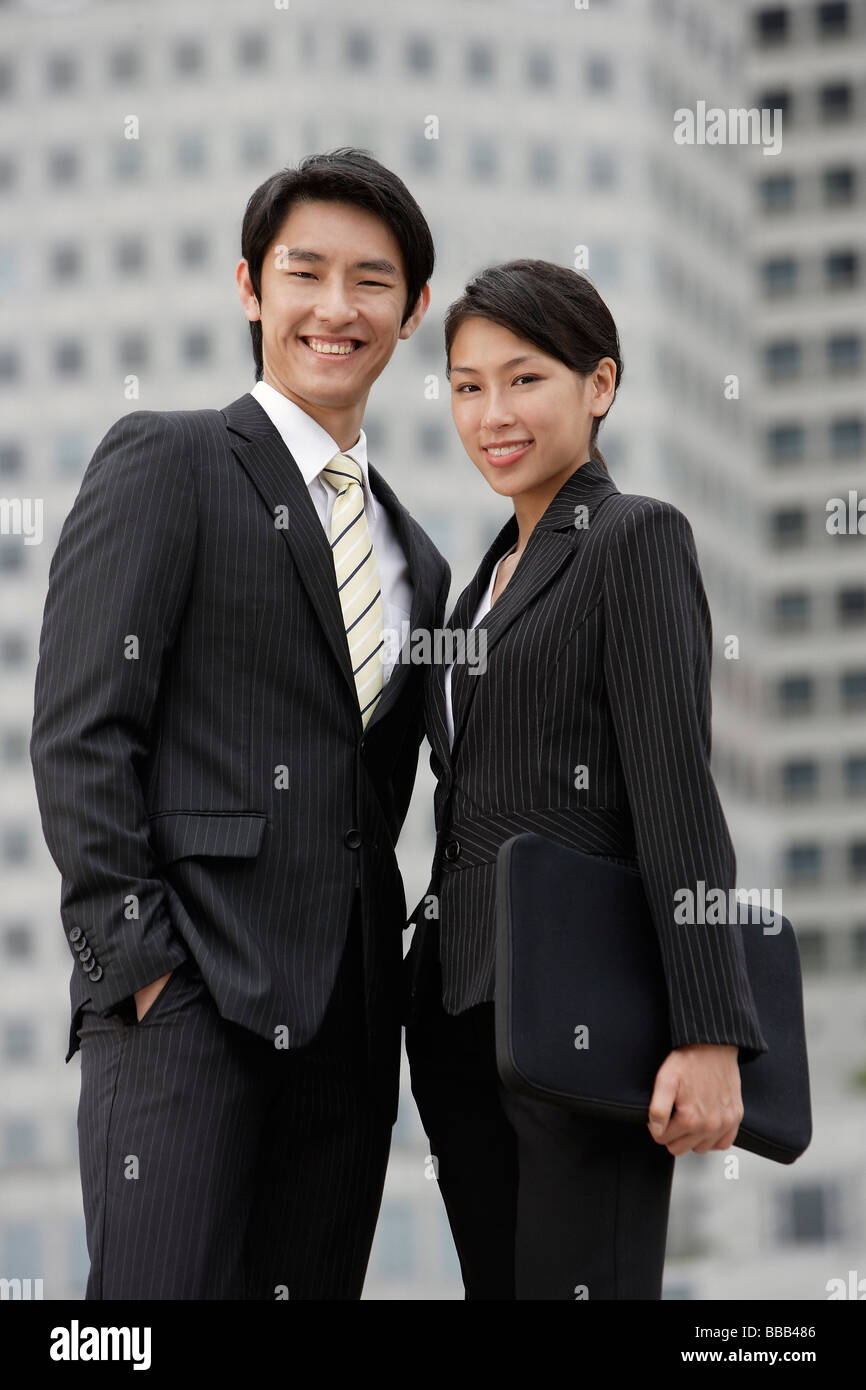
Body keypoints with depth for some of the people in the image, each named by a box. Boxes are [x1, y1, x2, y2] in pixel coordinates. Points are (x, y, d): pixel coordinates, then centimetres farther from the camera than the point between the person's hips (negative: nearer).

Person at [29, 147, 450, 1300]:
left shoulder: (416, 557, 21)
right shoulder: (167, 462, 1)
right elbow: (79, 733, -7)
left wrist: (385, 973, 11)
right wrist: (133, 957, -14)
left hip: (345, 1019, 7)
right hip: (185, 990, -6)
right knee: (165, 1285, -15)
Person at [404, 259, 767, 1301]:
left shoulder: (636, 539, -5)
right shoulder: (494, 570, 20)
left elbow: (676, 789, -14)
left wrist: (708, 1035, -20)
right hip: (461, 1008, 8)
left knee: (575, 1283, -10)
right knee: (494, 1283, 7)